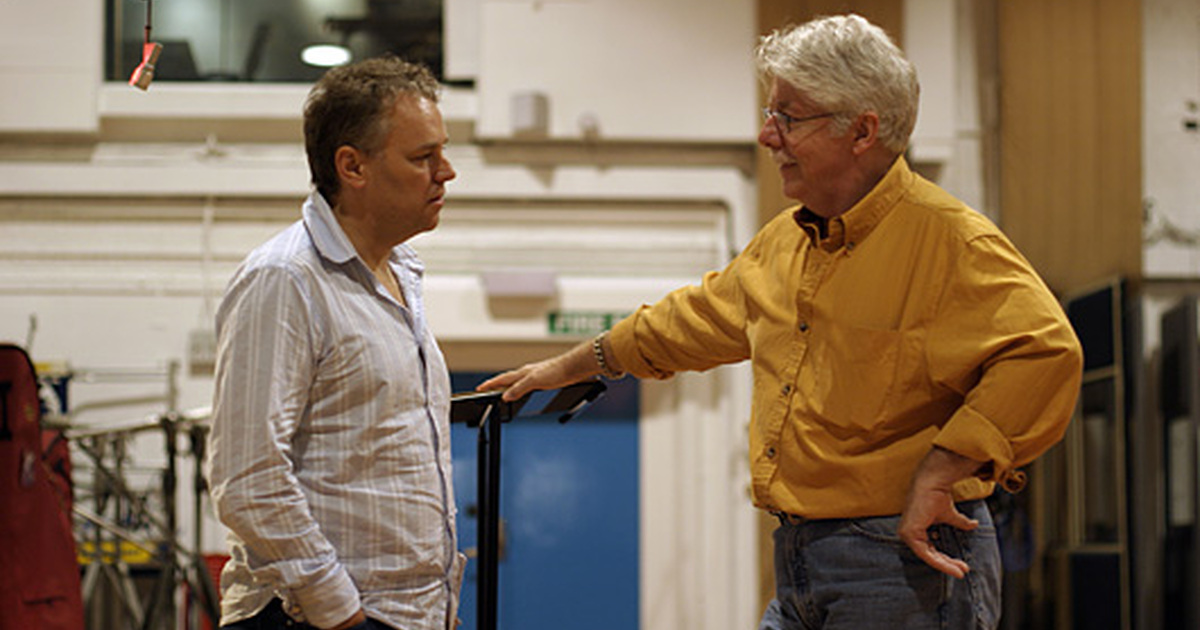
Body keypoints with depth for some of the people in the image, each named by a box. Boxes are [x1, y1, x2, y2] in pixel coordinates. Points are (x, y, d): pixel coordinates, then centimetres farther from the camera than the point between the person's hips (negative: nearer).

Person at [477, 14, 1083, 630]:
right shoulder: (783, 241, 14)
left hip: (910, 564, -8)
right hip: (797, 567, 8)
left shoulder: (950, 241, -14)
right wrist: (568, 366, 39)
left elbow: (1045, 353, -27)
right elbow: (698, 318, 30)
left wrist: (937, 476, -27)